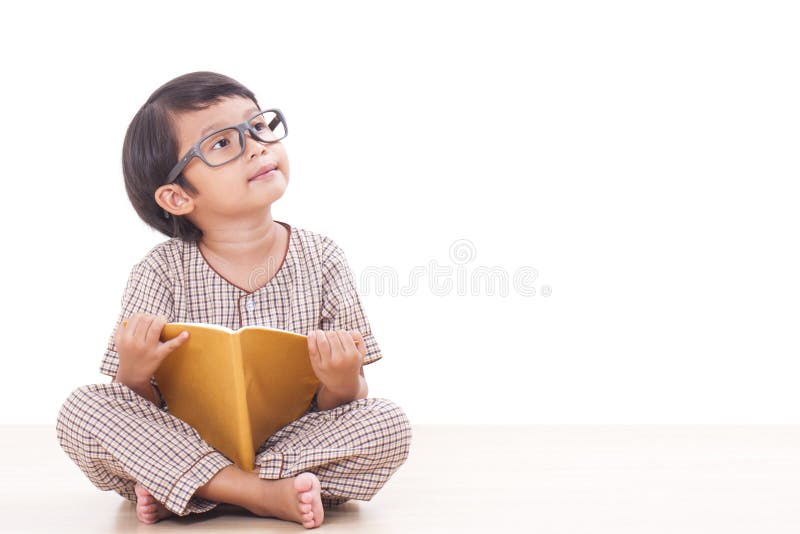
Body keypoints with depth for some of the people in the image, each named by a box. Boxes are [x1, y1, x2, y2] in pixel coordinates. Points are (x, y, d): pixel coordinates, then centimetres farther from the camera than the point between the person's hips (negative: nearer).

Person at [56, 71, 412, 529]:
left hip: (296, 443, 1)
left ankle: (177, 492, -20)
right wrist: (134, 375, -27)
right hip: (184, 444, -1)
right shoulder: (162, 273, -6)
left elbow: (351, 407, 0)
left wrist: (343, 384, -24)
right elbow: (146, 409, -4)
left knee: (390, 424, -24)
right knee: (81, 410, -23)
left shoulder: (322, 260, -3)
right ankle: (266, 493, -26)